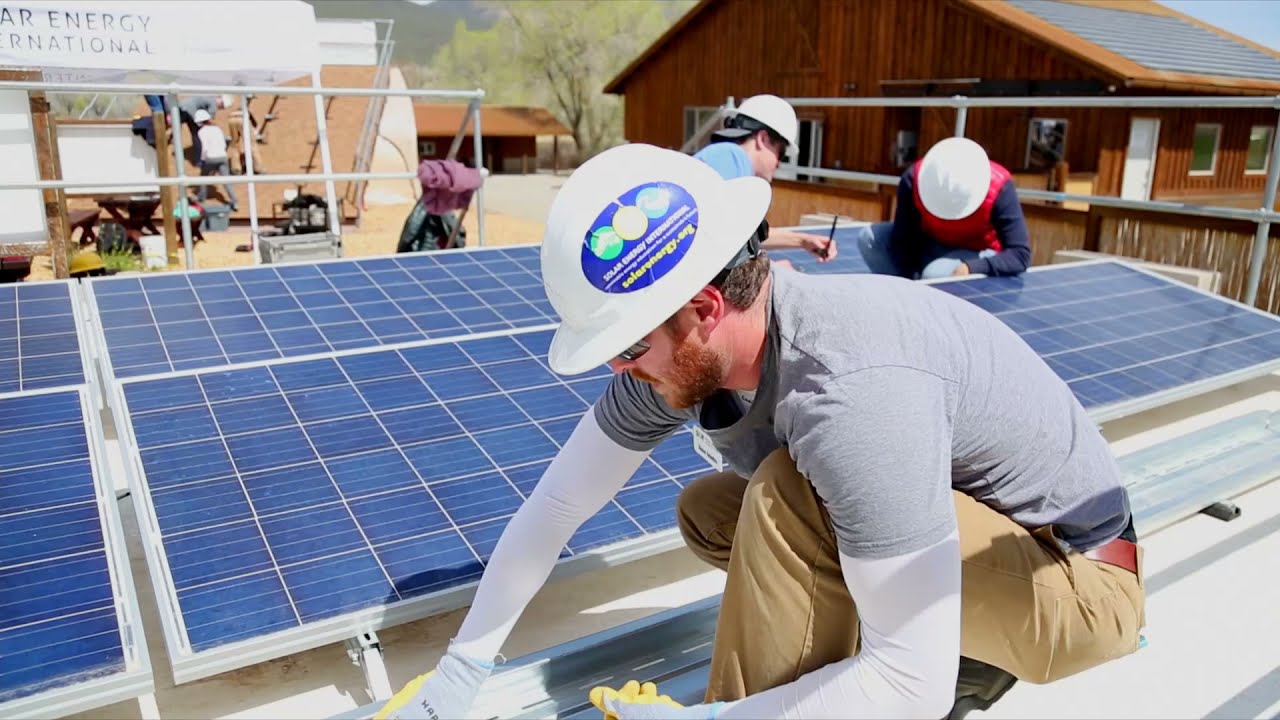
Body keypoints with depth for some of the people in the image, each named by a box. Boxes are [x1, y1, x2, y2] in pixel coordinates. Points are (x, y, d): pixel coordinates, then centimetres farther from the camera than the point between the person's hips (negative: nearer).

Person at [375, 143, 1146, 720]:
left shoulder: (853, 391, -37)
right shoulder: (683, 348, -12)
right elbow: (556, 502, -4)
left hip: (1078, 574, -7)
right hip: (974, 518, 8)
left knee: (789, 494, -31)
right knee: (708, 514, 7)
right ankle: (968, 645, 9)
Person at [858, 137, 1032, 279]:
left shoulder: (999, 189, -30)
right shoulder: (914, 179, -25)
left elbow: (1020, 255, -31)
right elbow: (902, 241, -19)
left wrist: (971, 268, -46)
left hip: (976, 254, -3)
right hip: (929, 243, 4)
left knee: (937, 273, -37)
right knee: (871, 238, -22)